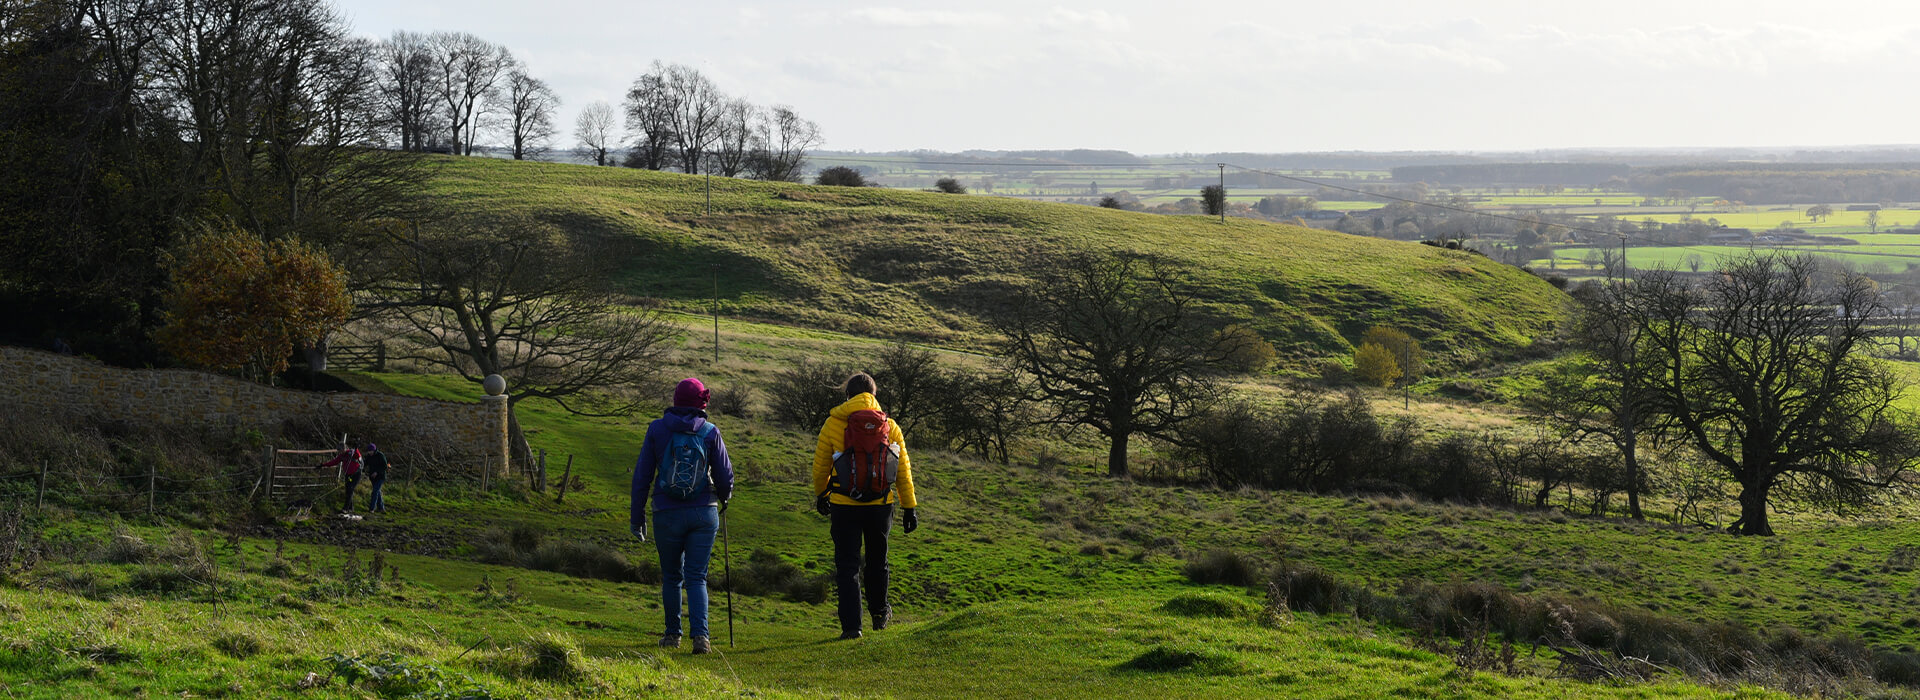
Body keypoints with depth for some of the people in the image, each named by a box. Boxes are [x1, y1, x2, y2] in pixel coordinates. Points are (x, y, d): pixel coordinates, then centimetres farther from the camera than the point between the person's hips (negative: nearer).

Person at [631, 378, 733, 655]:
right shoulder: (710, 432, -2)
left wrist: (637, 516, 6)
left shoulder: (657, 429, -2)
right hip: (704, 512, 0)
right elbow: (725, 476, 1)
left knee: (671, 576, 16)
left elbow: (642, 475, -1)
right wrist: (724, 497, 24)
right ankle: (700, 635, -12)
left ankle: (673, 634, 23)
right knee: (696, 577, 3)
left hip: (667, 514, 0)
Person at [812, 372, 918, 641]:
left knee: (847, 565, 3)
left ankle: (851, 625, -2)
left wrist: (820, 495, 21)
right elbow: (903, 470, 4)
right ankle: (879, 612, 36)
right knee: (877, 560, 21)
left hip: (844, 505, -2)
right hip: (880, 505, 2)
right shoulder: (889, 426, 2)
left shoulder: (833, 424, -3)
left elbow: (821, 465, 4)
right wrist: (909, 507, 10)